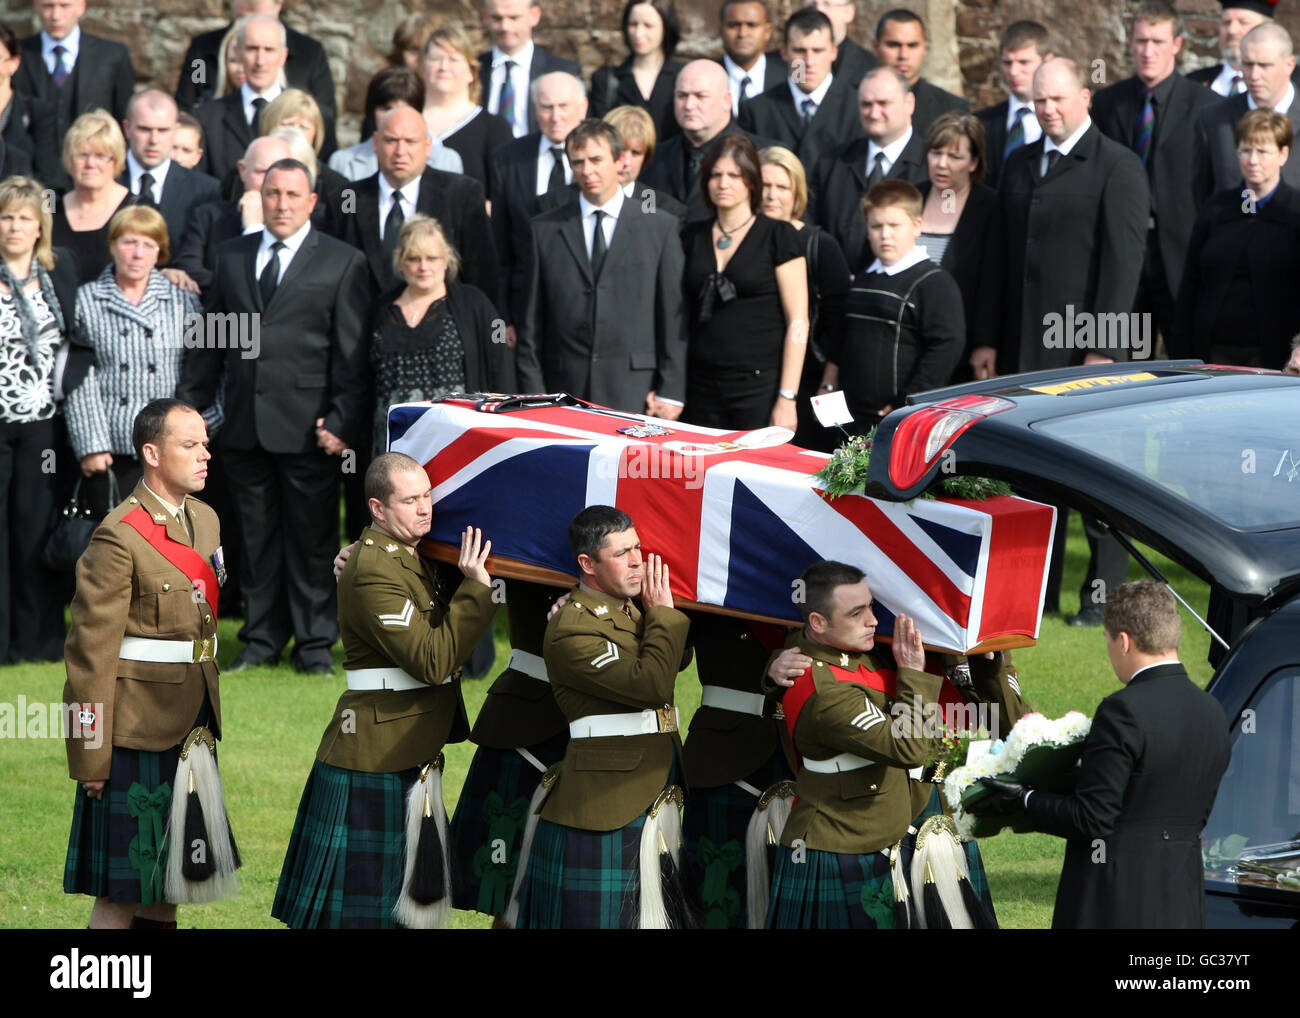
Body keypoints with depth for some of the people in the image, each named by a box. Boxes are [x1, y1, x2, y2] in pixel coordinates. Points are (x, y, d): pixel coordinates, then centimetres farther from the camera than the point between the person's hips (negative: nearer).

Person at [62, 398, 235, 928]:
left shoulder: (205, 520, 11)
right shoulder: (120, 536, -15)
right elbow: (92, 651, -16)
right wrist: (91, 759, -17)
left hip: (193, 725, 8)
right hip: (137, 727, -8)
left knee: (167, 881, 15)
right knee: (123, 887, -4)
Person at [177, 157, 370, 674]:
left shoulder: (343, 263, 2)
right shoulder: (231, 256, 13)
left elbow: (352, 354, -3)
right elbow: (208, 340, 15)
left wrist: (343, 421, -11)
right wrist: (190, 407, 10)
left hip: (307, 427, -3)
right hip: (244, 427, 3)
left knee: (311, 537, 1)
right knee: (258, 535, 8)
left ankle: (314, 643, 9)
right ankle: (262, 638, 16)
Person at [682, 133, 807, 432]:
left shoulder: (778, 236, -1)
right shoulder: (692, 237, 12)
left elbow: (798, 323, -5)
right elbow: (678, 317, 15)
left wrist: (787, 398, -12)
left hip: (759, 385, -4)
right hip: (702, 390, 4)